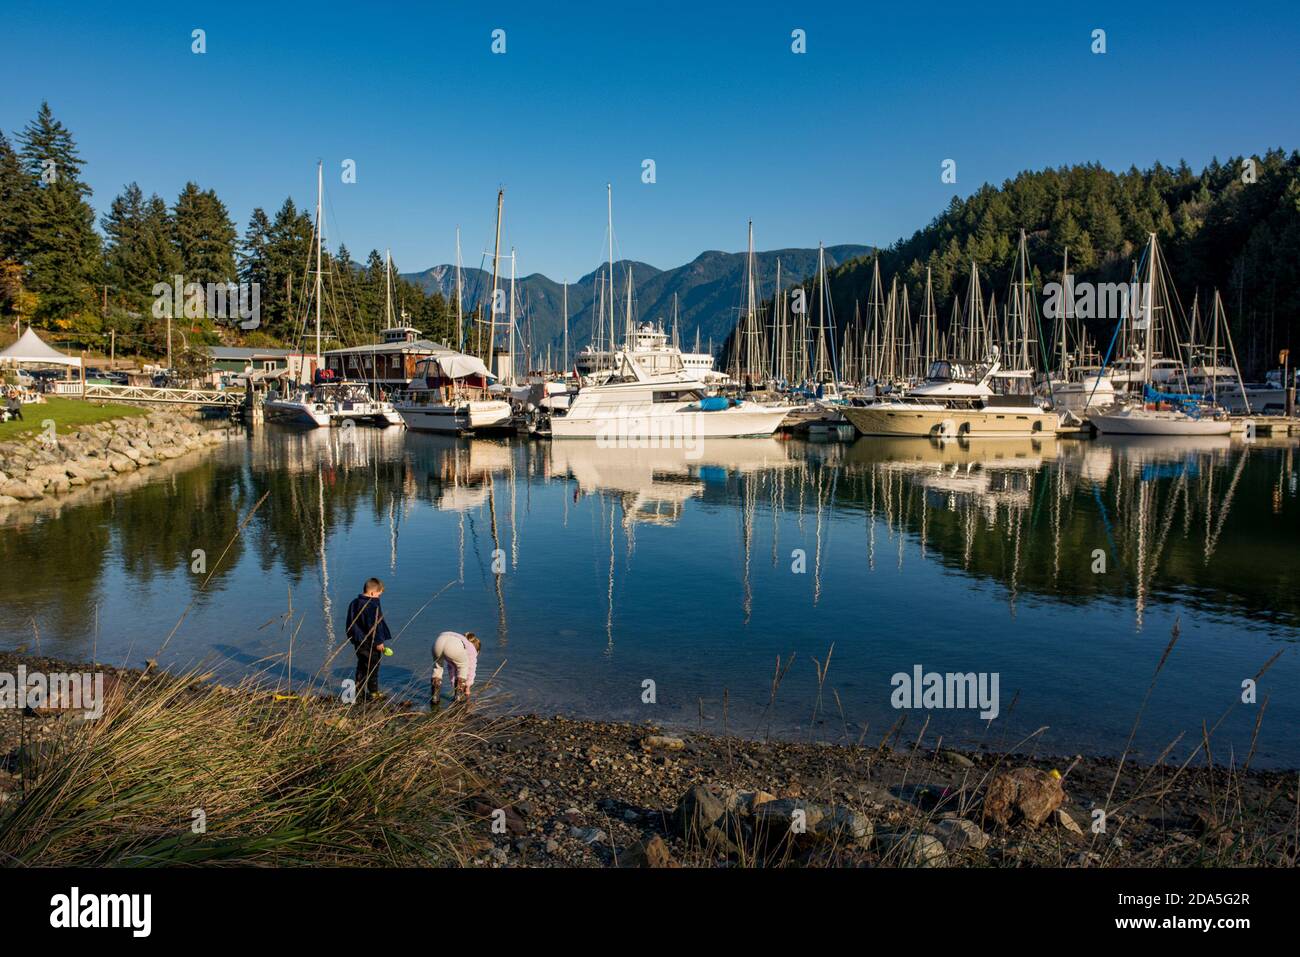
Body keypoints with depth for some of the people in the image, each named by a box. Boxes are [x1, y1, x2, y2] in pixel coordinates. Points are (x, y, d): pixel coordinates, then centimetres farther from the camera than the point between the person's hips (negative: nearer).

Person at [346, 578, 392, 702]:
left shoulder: (354, 603, 7)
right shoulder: (372, 606, -21)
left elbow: (350, 623, 14)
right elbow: (374, 625, -22)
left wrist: (354, 638, 22)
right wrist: (379, 642, -15)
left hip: (358, 642, 8)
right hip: (370, 644, -8)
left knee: (361, 667, 16)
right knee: (372, 667, 4)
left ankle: (359, 693, 20)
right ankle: (373, 693, 11)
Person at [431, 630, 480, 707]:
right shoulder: (472, 648, 35)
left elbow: (451, 667, 53)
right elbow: (471, 669, 38)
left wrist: (454, 685, 59)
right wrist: (467, 689, 49)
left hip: (438, 643, 4)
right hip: (455, 646, -4)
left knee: (438, 666, 33)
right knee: (463, 666, 27)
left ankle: (434, 696, 25)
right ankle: (459, 695, 25)